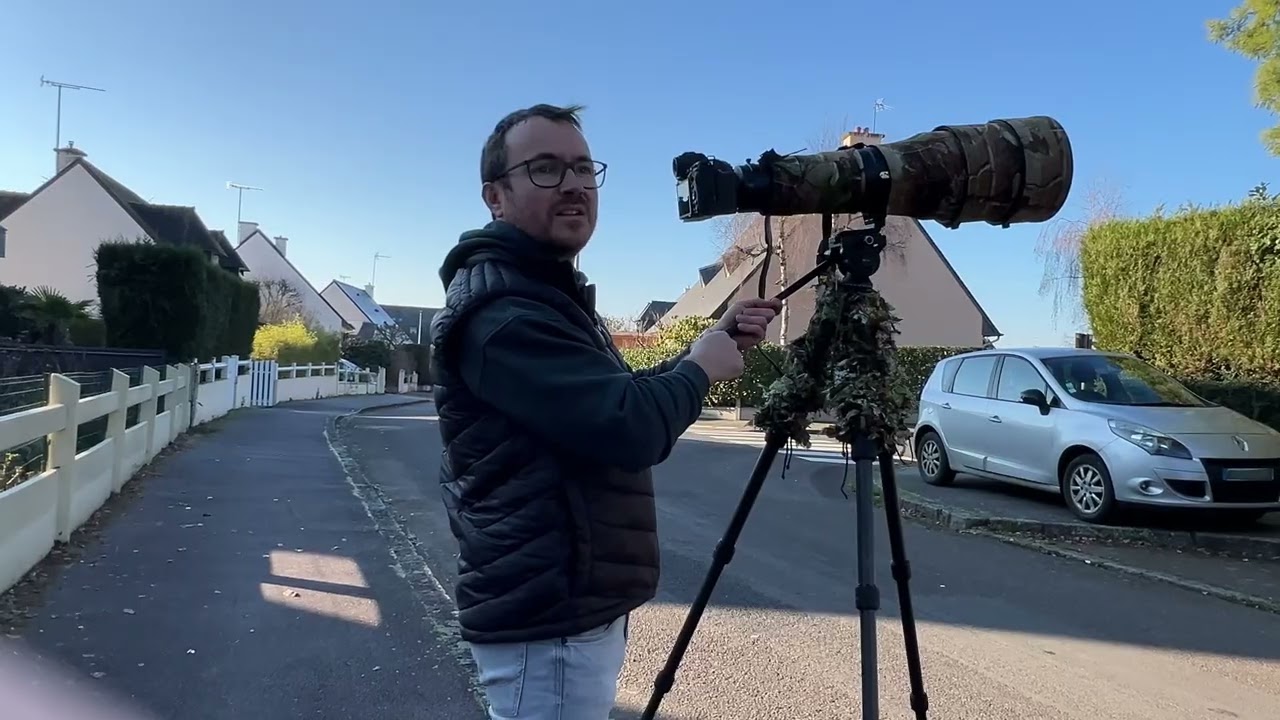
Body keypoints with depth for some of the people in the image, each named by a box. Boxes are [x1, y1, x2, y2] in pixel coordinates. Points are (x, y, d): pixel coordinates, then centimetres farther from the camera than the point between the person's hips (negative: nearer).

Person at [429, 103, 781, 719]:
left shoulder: (549, 293, 14)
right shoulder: (497, 307, -20)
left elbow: (616, 400, 20)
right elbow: (629, 429, -29)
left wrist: (715, 344, 7)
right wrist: (701, 368, -10)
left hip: (581, 610, 10)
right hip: (547, 626, -10)